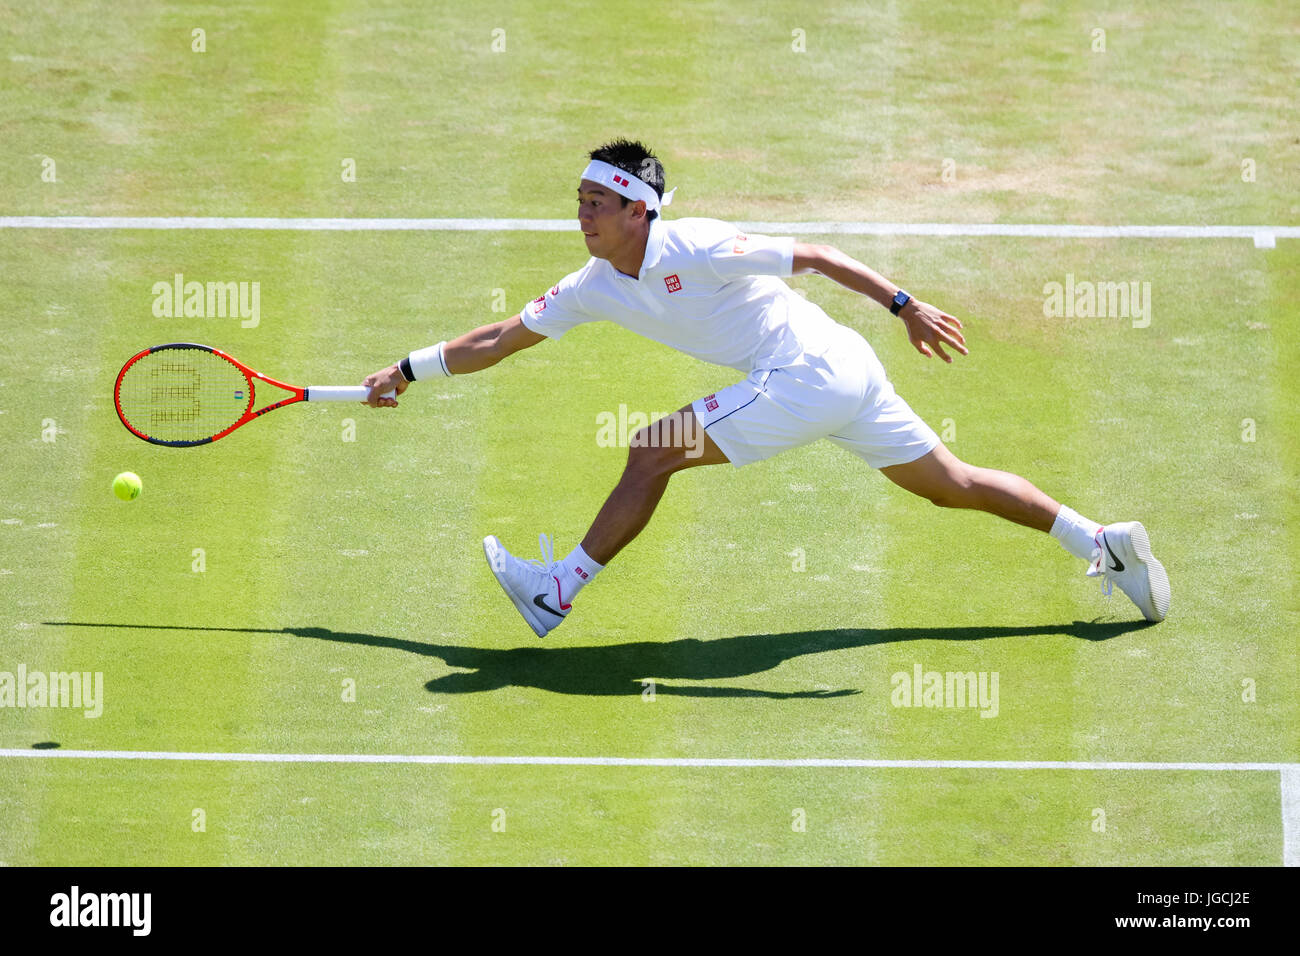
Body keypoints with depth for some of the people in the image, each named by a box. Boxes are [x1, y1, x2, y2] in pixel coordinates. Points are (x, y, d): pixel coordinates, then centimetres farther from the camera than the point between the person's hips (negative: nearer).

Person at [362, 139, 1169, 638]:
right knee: (951, 485, 12)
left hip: (815, 371, -9)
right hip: (846, 377, 9)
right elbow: (502, 340, 13)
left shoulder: (697, 249, -17)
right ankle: (1103, 541, 15)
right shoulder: (594, 288, 7)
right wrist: (409, 371, 8)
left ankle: (559, 594, -2)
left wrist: (905, 306, -15)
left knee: (654, 453, -10)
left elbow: (816, 256, -13)